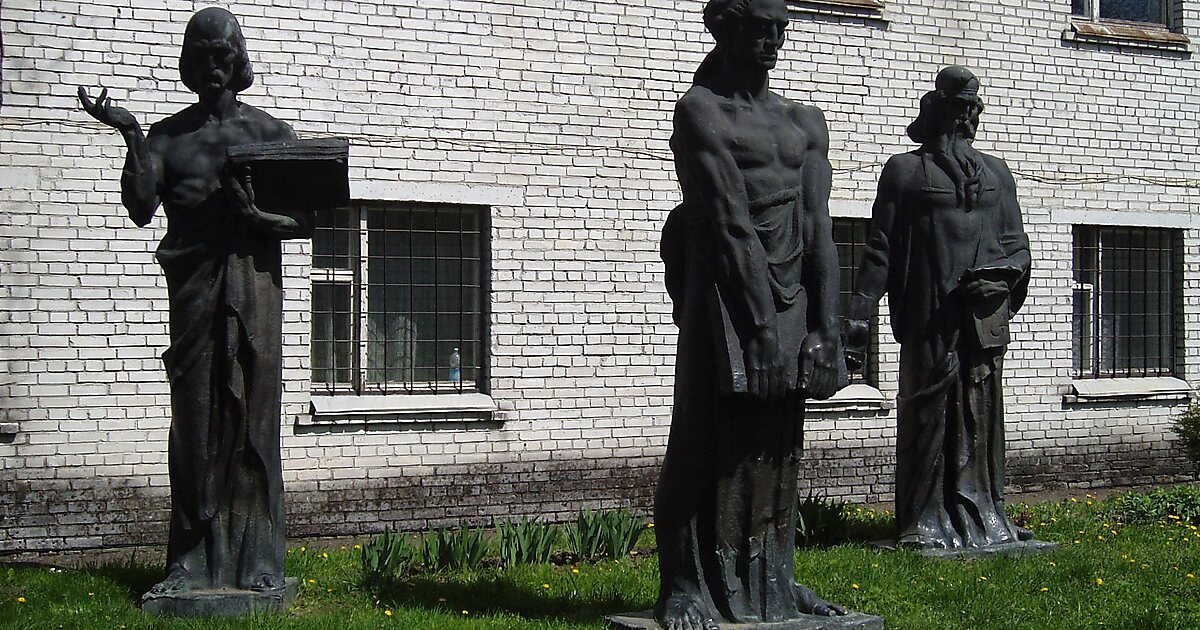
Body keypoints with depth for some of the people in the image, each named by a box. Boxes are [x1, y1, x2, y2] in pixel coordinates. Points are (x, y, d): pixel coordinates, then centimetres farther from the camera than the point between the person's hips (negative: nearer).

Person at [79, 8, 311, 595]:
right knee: (194, 421, -1)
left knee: (252, 421, -3)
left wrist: (257, 217, -11)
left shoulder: (270, 132, 11)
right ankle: (193, 563, 1)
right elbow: (141, 209, -1)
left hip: (254, 285, -1)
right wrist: (131, 137, -10)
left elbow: (304, 220, 9)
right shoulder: (167, 136, 13)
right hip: (193, 287, 1)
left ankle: (258, 561, -1)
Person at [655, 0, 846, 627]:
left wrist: (826, 328, -2)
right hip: (726, 294, -6)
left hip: (791, 296, 6)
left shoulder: (804, 123, 15)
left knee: (777, 447, 10)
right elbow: (729, 222, -12)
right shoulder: (701, 111, -4)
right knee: (707, 441, -4)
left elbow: (818, 232, 6)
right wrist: (761, 321, -18)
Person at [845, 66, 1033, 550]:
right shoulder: (904, 170, 8)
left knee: (983, 414, 4)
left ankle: (983, 514, 11)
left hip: (985, 318, 3)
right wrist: (858, 315, -4)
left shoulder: (996, 174, 18)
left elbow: (1017, 244, 17)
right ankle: (926, 522, 2)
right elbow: (880, 249, 4)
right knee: (927, 411, -3)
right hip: (928, 318, -3)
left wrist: (1002, 273, -6)